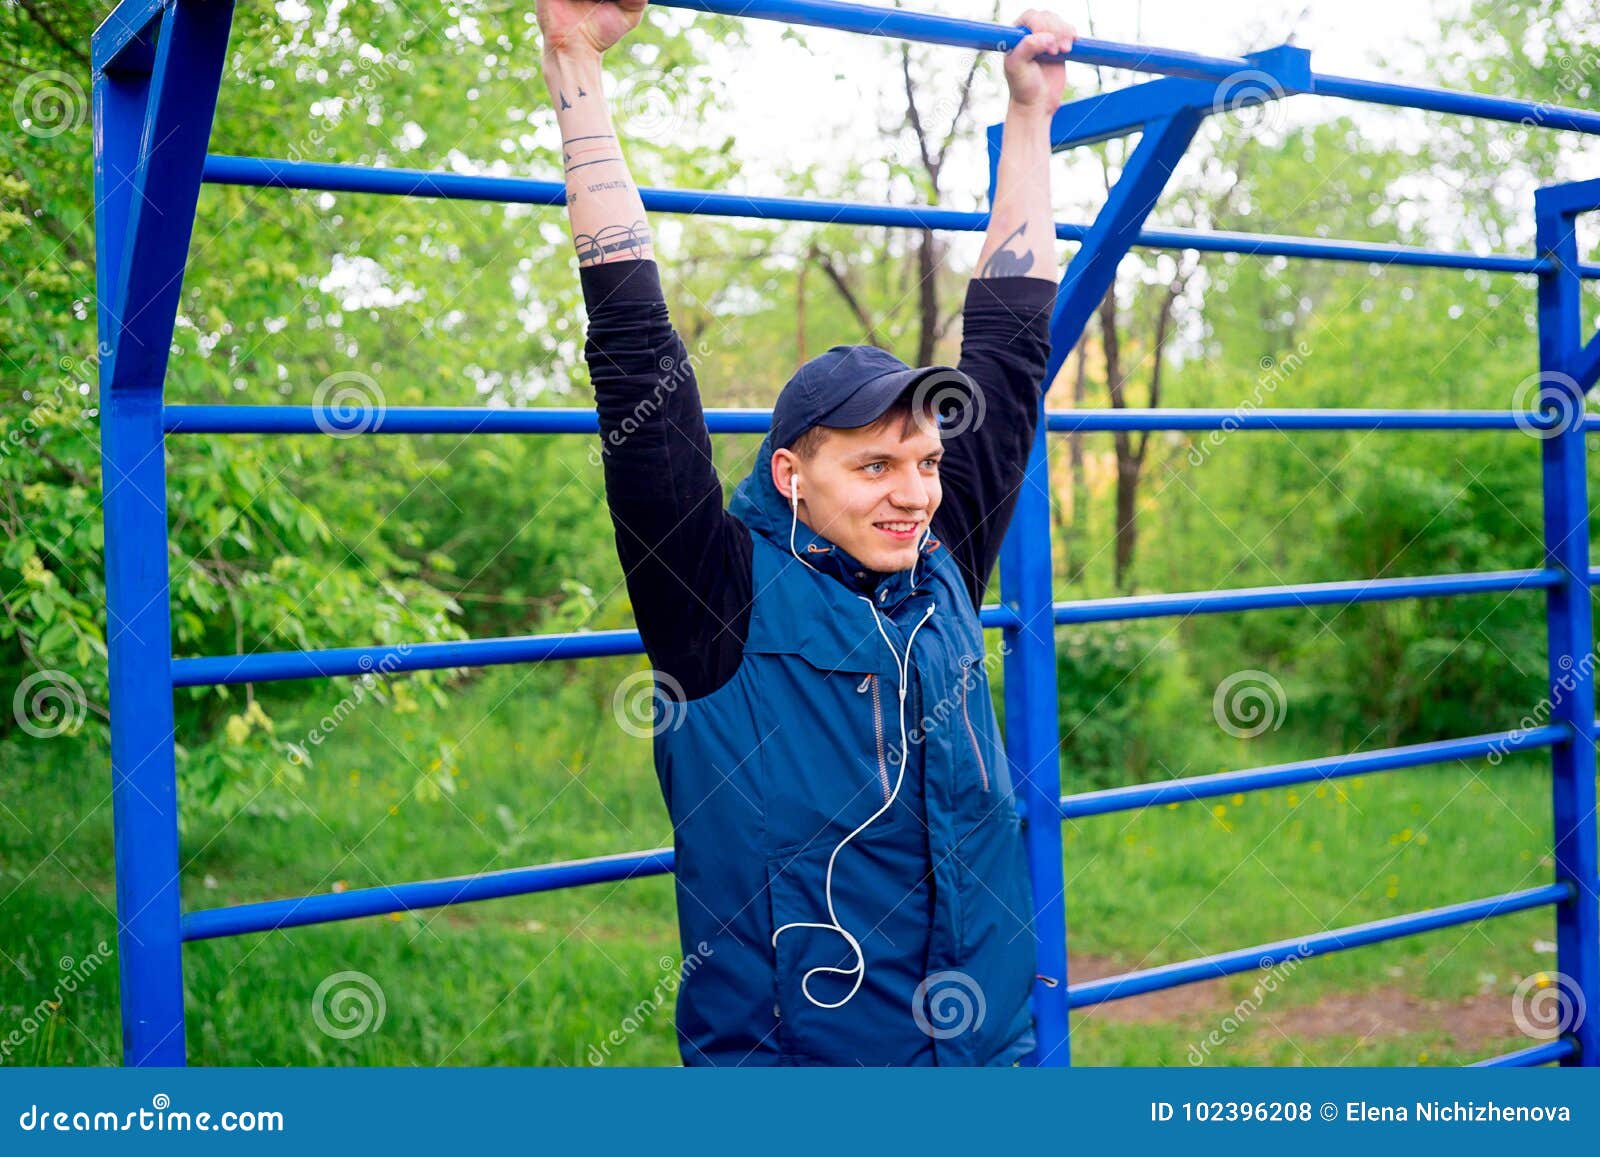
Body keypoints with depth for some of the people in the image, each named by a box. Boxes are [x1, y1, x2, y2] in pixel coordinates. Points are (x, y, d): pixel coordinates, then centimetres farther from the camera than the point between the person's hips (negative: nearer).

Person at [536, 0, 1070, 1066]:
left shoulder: (942, 572, 0)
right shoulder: (725, 598, -12)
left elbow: (1011, 342, 7)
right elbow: (636, 351, -15)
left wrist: (1032, 112, 13)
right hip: (786, 1052, -4)